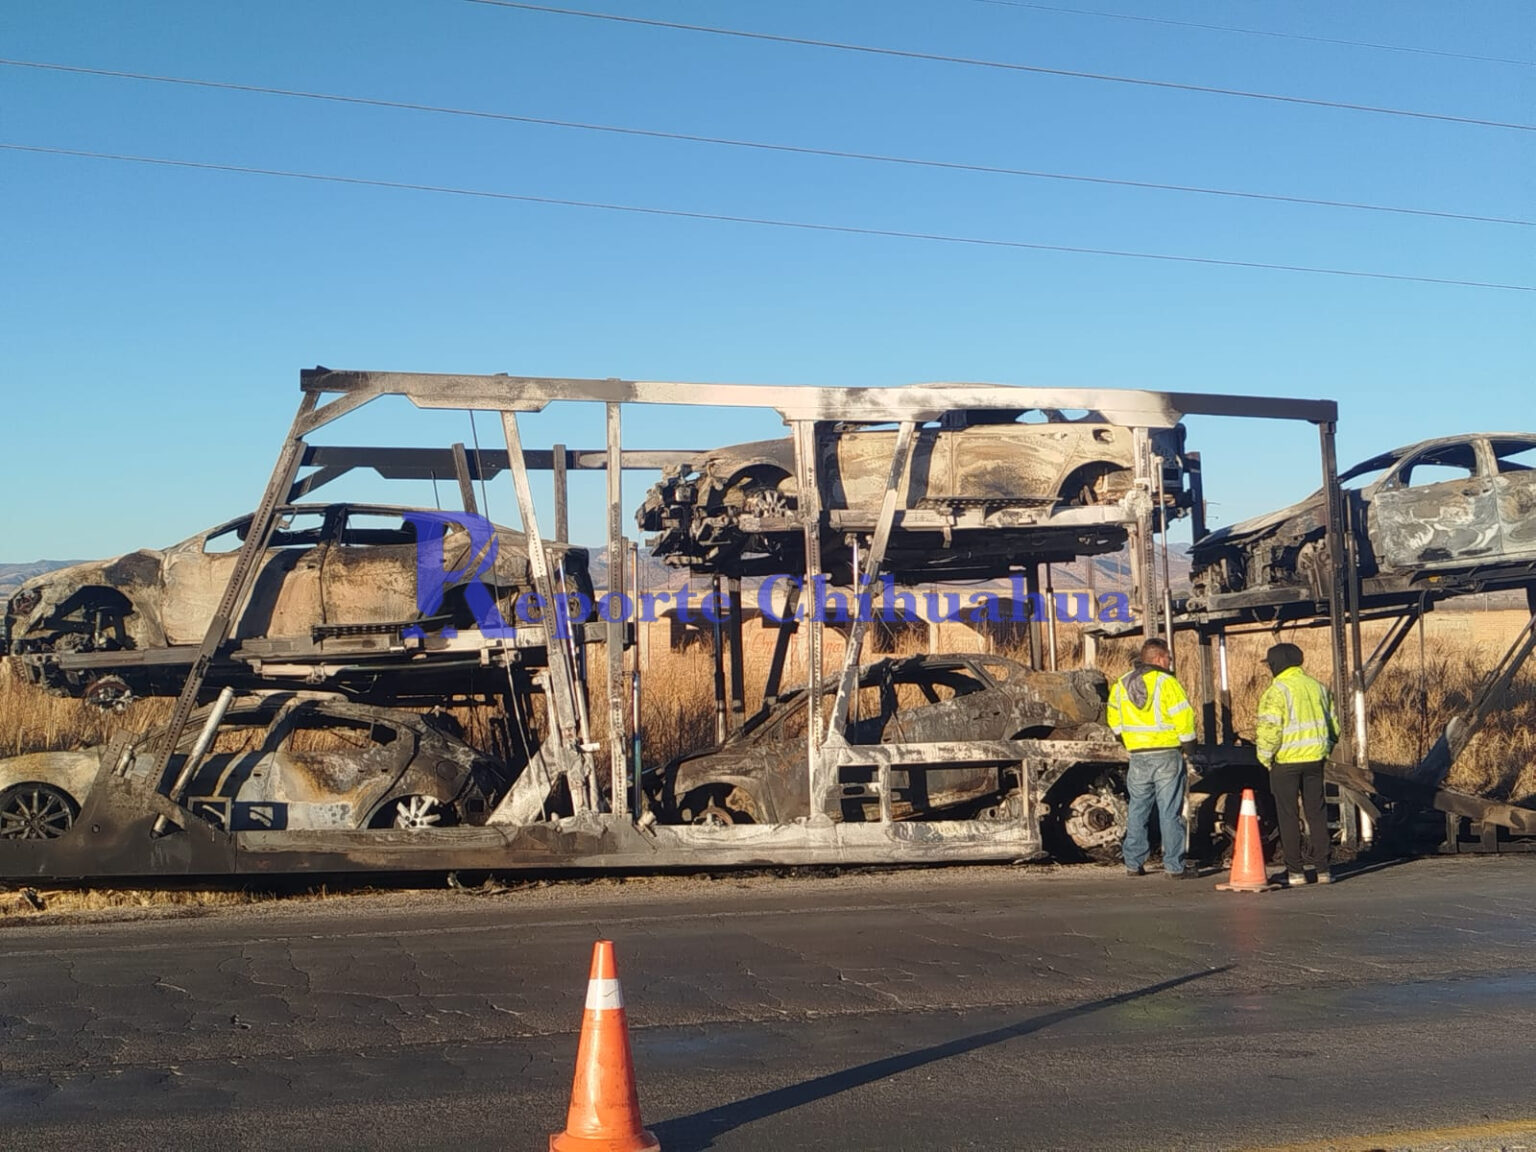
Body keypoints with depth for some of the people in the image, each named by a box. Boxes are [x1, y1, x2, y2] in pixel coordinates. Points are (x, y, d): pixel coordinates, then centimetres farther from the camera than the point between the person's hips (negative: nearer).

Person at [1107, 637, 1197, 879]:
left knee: (1138, 810, 13)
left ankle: (1133, 863, 14)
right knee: (1170, 812, -1)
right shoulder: (1166, 682, -12)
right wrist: (1187, 741, 0)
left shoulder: (1122, 684, 7)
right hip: (1167, 756, -5)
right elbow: (1183, 716, -14)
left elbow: (1114, 719, 17)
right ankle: (1174, 866, 0)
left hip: (1138, 757, 5)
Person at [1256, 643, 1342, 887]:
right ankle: (1322, 868, 11)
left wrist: (1265, 757, -5)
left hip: (1286, 761, -6)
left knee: (1287, 816, 1)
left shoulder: (1276, 691, -12)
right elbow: (1333, 723, 15)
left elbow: (1269, 728, -17)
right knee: (1316, 812, 11)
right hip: (1315, 758, 6)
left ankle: (1295, 871, 2)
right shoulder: (1318, 687, 10)